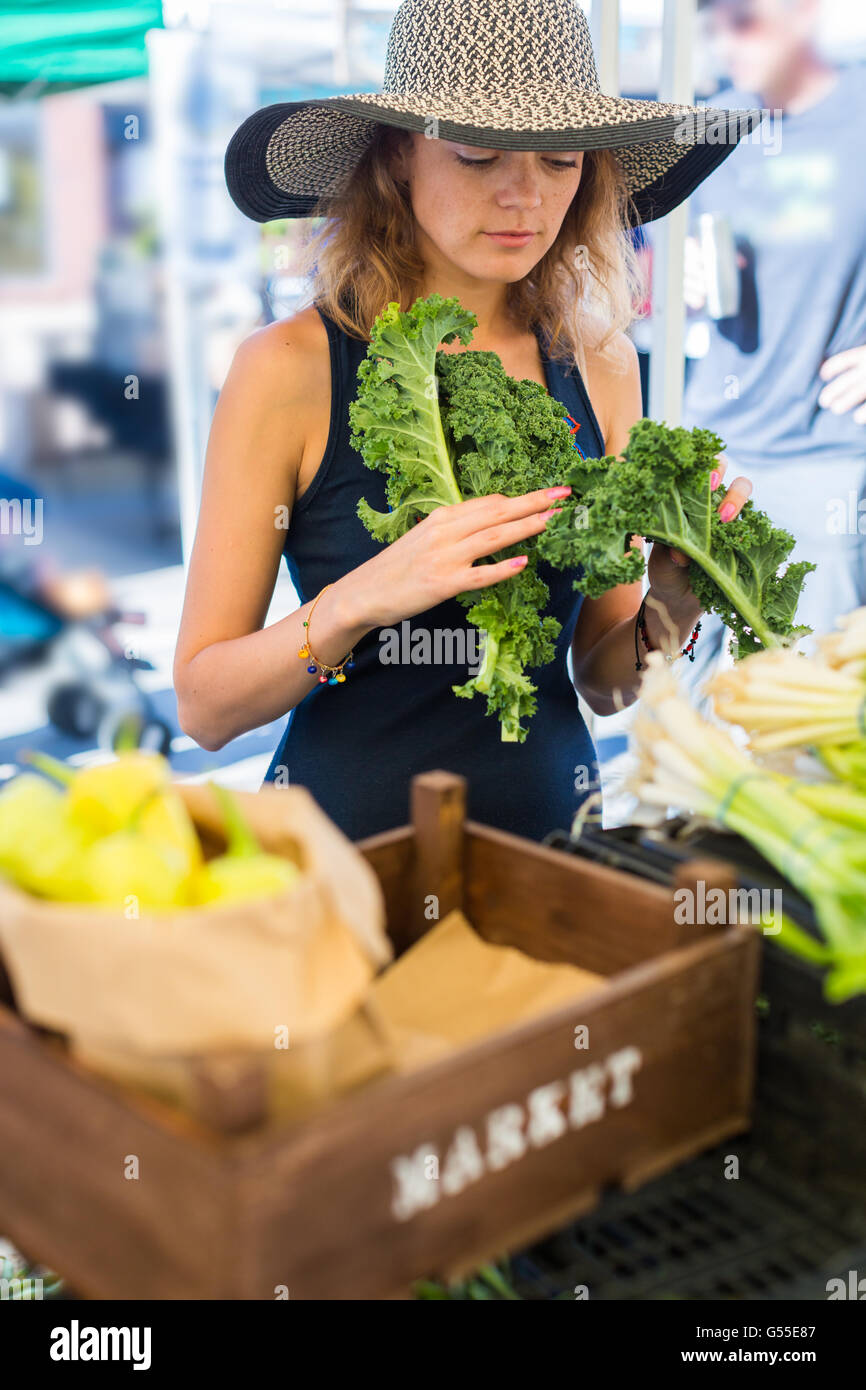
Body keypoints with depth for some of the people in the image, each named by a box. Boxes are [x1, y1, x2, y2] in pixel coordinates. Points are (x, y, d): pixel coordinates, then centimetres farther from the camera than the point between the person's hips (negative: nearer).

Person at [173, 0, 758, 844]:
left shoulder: (598, 363, -1)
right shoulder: (291, 367, -13)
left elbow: (602, 681, 6)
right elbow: (202, 706, -11)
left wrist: (673, 603, -13)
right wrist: (358, 600, -26)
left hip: (550, 822, 3)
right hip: (348, 833, -3)